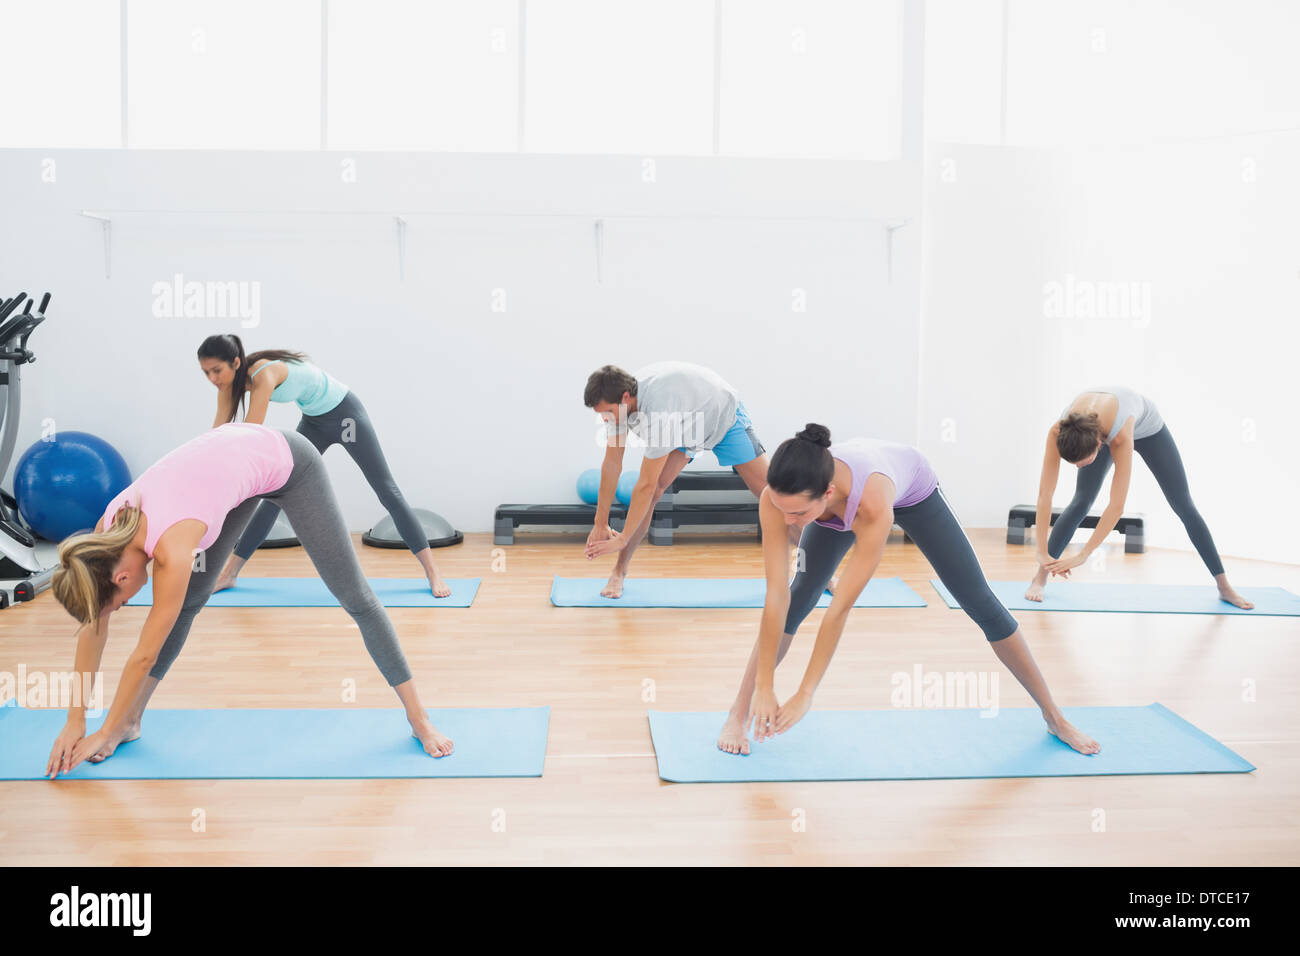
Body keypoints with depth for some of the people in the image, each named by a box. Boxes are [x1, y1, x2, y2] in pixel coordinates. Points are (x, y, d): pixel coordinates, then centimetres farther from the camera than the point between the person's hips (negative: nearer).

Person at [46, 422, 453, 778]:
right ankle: (131, 721, 18)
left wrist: (104, 734, -13)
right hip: (234, 459, 7)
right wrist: (74, 722, -3)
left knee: (354, 595, -3)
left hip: (288, 462, -7)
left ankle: (418, 717, 5)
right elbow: (92, 628, -7)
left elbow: (145, 654, -25)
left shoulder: (172, 547, -36)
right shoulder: (108, 530, -17)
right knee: (187, 602, 2)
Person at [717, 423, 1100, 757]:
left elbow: (840, 608, -44)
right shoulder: (778, 496, -41)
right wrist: (764, 687, -34)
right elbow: (776, 594, -36)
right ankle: (738, 713, -3)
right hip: (837, 504, 2)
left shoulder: (873, 507, -49)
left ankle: (1053, 716, 18)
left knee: (980, 601, 1)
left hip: (913, 490, -2)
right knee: (799, 596, -15)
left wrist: (804, 696, -39)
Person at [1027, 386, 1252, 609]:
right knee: (1080, 502, -15)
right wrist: (1043, 553, -41)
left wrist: (1082, 555, -46)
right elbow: (1044, 494, -39)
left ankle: (1224, 587, 12)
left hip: (1147, 428, -2)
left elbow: (1116, 506, -47)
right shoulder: (1059, 432, -41)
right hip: (1099, 430, 2)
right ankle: (1040, 577, -5)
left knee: (1183, 505, 0)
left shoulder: (1121, 436, -48)